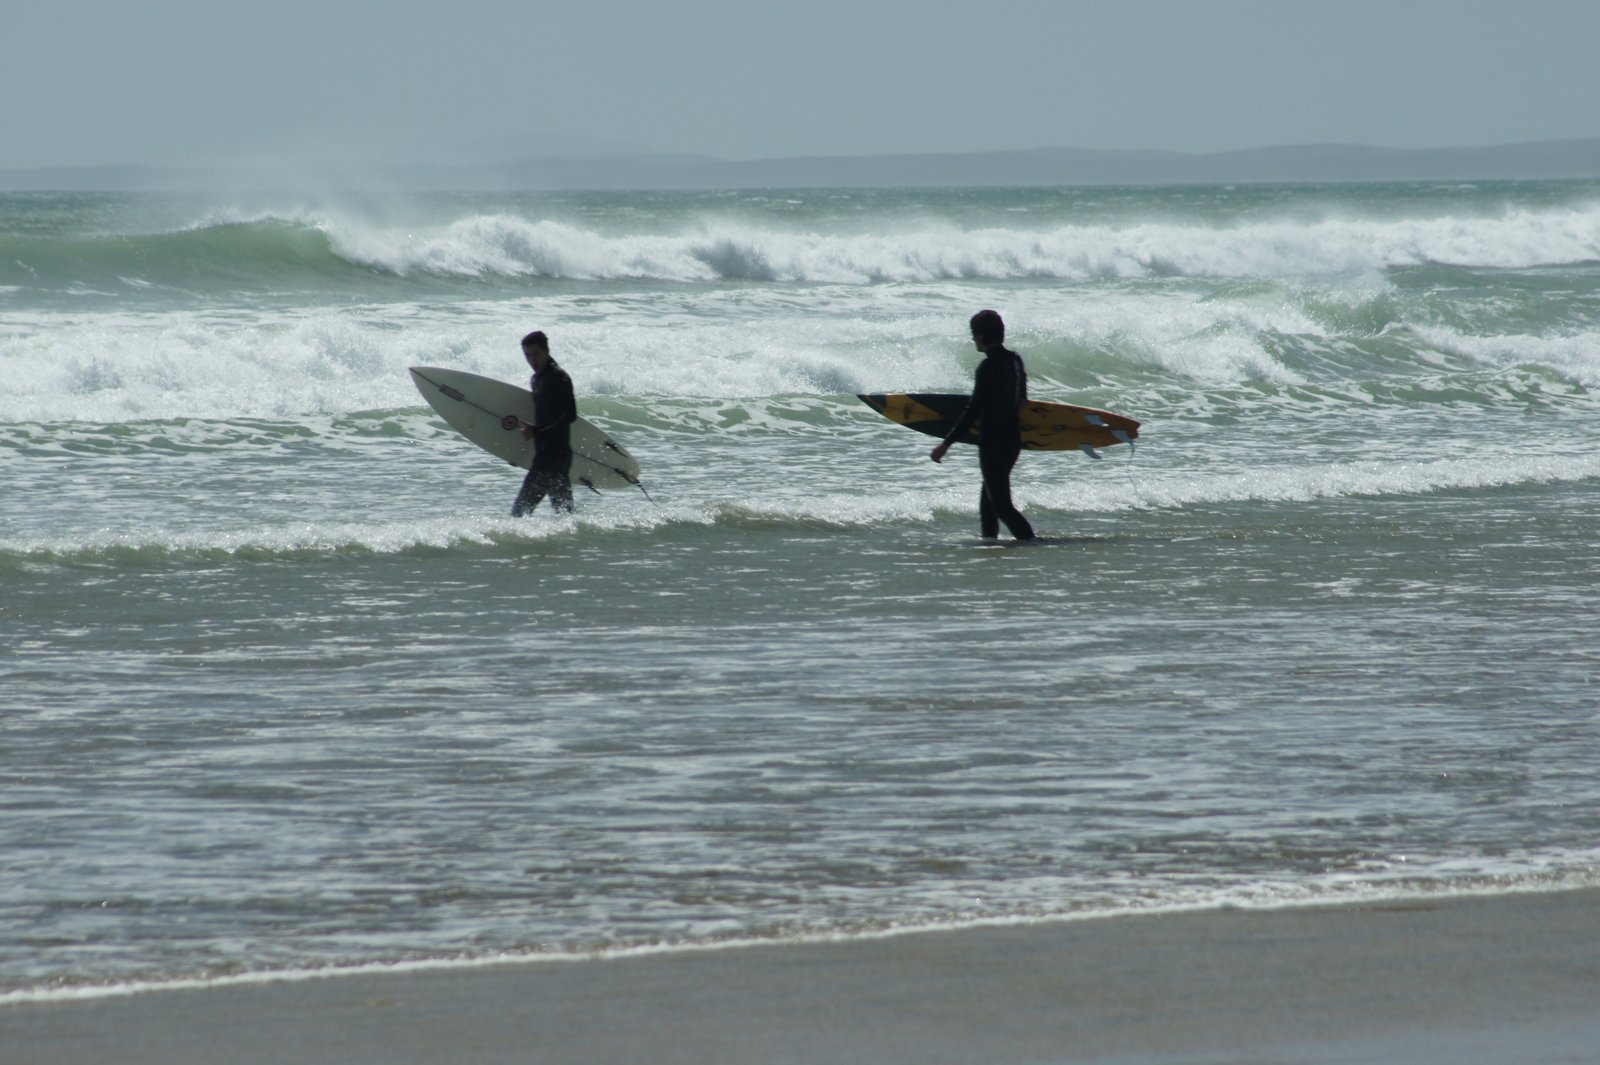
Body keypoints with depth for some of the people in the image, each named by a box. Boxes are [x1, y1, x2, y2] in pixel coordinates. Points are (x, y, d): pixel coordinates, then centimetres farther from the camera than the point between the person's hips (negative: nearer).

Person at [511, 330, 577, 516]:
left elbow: (570, 415, -19)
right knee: (563, 510, 11)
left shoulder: (558, 377, -12)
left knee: (520, 510, -14)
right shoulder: (538, 378, 17)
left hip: (553, 457, -10)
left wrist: (537, 431, -22)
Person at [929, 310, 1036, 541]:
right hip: (1013, 440, 9)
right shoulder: (1015, 360, 6)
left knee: (1000, 504, -7)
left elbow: (973, 411, -21)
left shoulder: (988, 367, -19)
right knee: (988, 501, 20)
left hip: (993, 443, -9)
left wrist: (946, 444, -17)